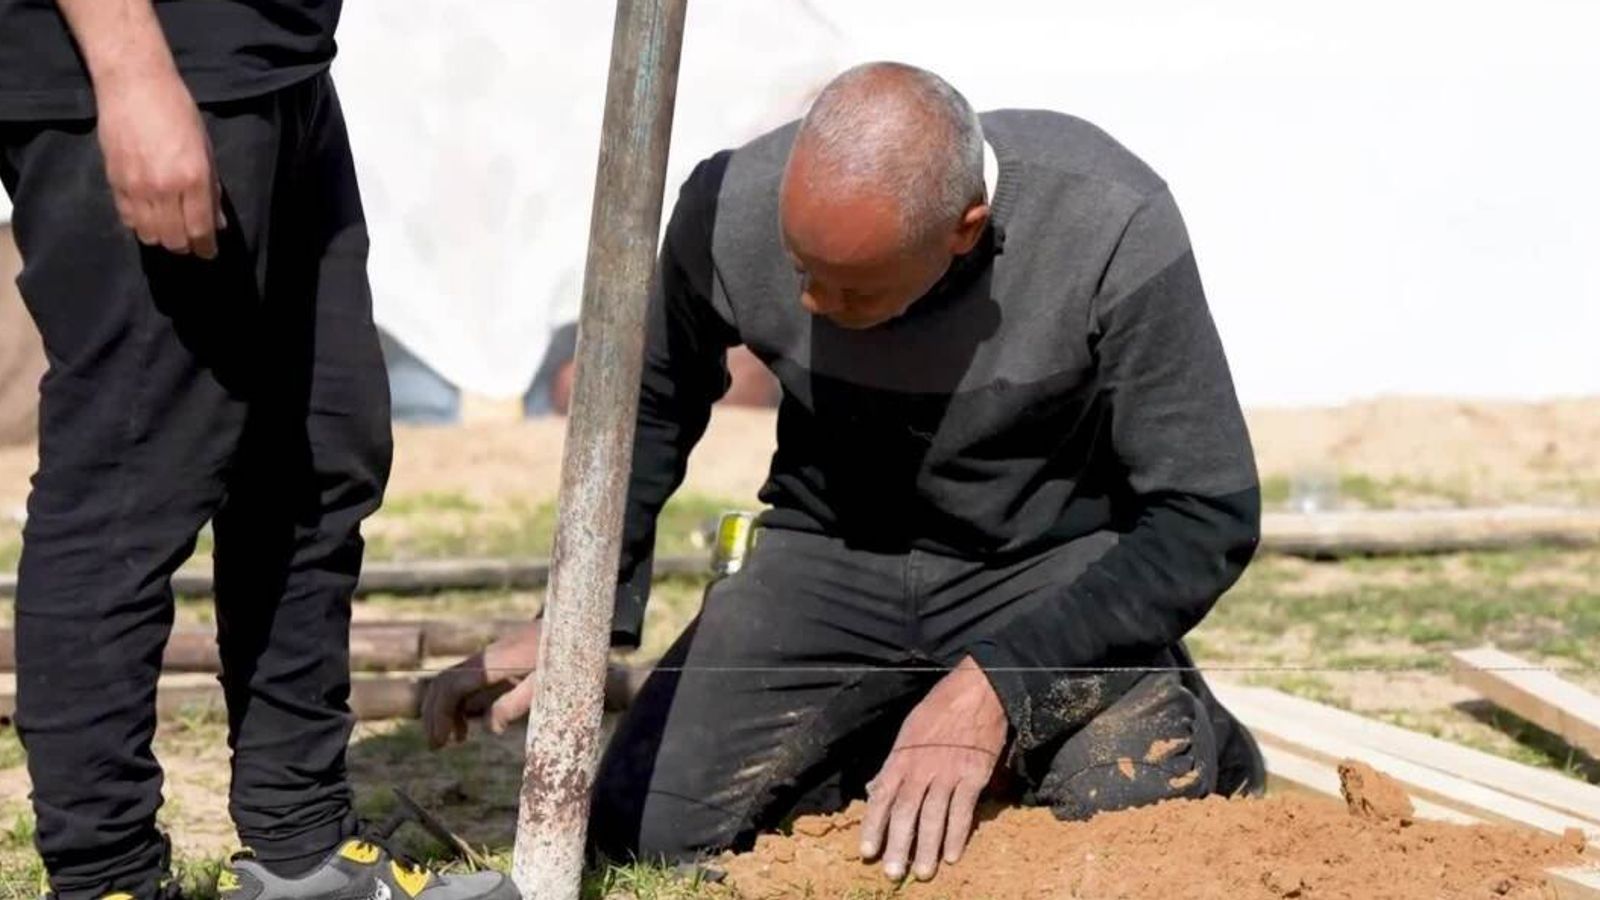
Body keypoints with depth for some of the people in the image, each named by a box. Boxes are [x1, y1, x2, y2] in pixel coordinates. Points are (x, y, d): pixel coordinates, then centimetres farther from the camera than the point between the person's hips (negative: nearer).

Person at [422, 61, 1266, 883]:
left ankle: (1192, 739, 9)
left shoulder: (1112, 229, -27)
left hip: (1055, 561, -2)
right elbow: (652, 404, 5)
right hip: (833, 555, 3)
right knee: (647, 826, -16)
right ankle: (876, 739, 14)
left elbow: (1206, 514, -20)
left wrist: (996, 686, -28)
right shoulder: (730, 209, -19)